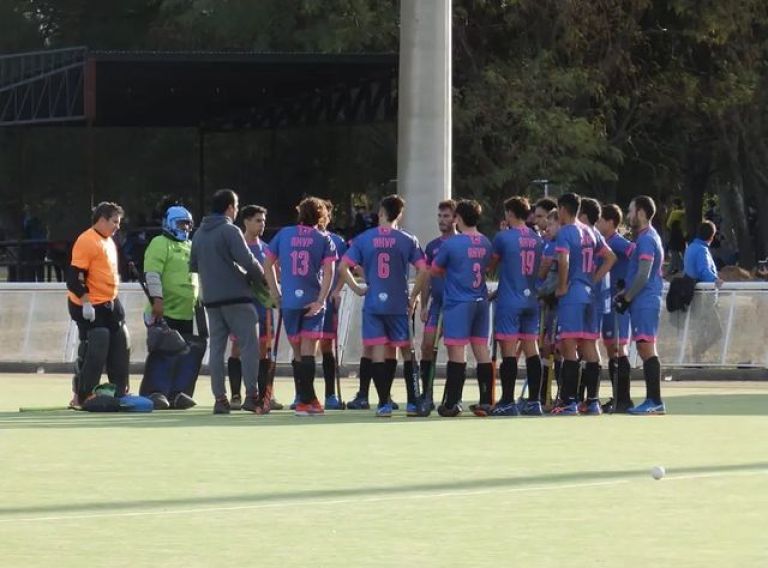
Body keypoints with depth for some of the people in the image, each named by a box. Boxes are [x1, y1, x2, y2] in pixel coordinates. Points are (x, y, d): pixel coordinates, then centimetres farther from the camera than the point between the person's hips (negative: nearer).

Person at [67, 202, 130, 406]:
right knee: (95, 351, -7)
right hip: (90, 308, -10)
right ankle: (82, 397, 1)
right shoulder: (86, 241, -16)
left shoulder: (109, 241, 15)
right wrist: (86, 303, -24)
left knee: (120, 346, 11)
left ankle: (120, 392, 20)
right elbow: (75, 277, -21)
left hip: (110, 304, 10)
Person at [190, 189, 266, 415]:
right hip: (236, 297, -7)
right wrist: (260, 275, -1)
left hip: (211, 299, 7)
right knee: (249, 345, -4)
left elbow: (193, 266, 18)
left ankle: (220, 398, 4)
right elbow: (247, 260, -18)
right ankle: (251, 396, -11)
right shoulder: (230, 231, -10)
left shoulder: (199, 234, 12)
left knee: (216, 347, 7)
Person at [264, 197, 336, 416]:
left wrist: (275, 293, 14)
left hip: (289, 301, 2)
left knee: (297, 351, 12)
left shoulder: (284, 234, 7)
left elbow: (268, 264, 10)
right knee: (308, 351, -3)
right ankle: (306, 400, -10)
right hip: (313, 300, -2)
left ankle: (305, 398, 14)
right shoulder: (324, 240, 1)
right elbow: (329, 272, -8)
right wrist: (320, 300, -11)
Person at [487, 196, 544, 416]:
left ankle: (508, 402, -5)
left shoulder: (503, 237, -8)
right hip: (531, 300, 5)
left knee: (508, 351, -4)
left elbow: (491, 266, 5)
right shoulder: (536, 239, 8)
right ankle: (534, 402, 7)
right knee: (531, 350, 7)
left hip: (509, 301, -5)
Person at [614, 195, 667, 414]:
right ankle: (652, 400, 12)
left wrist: (626, 298, -10)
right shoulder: (648, 237, 18)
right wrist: (625, 293, 16)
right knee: (645, 349, 11)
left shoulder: (646, 240, -13)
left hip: (644, 302, -10)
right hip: (646, 301, 10)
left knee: (646, 348, -11)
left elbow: (643, 275, -19)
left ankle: (655, 401, -12)